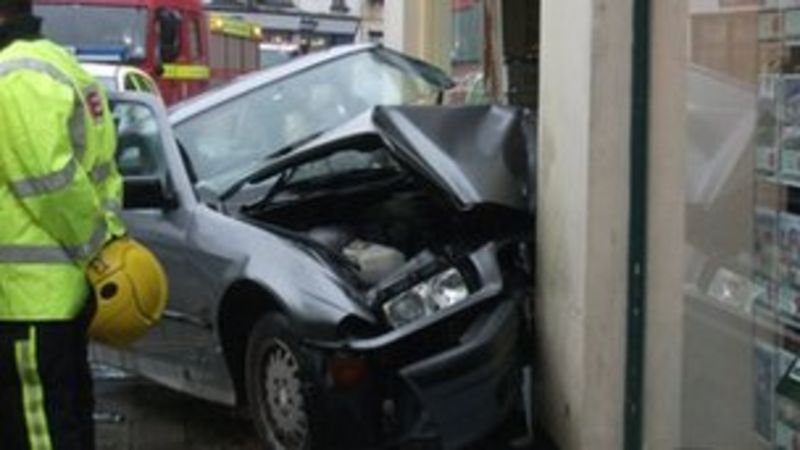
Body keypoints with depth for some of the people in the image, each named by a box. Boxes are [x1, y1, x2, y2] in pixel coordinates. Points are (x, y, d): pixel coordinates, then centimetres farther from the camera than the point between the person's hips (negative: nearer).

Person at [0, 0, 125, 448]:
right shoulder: (52, 59, 15)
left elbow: (55, 187, -21)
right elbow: (95, 169, 16)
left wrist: (96, 245, -9)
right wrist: (105, 236, 13)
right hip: (63, 283, 10)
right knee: (66, 409, 20)